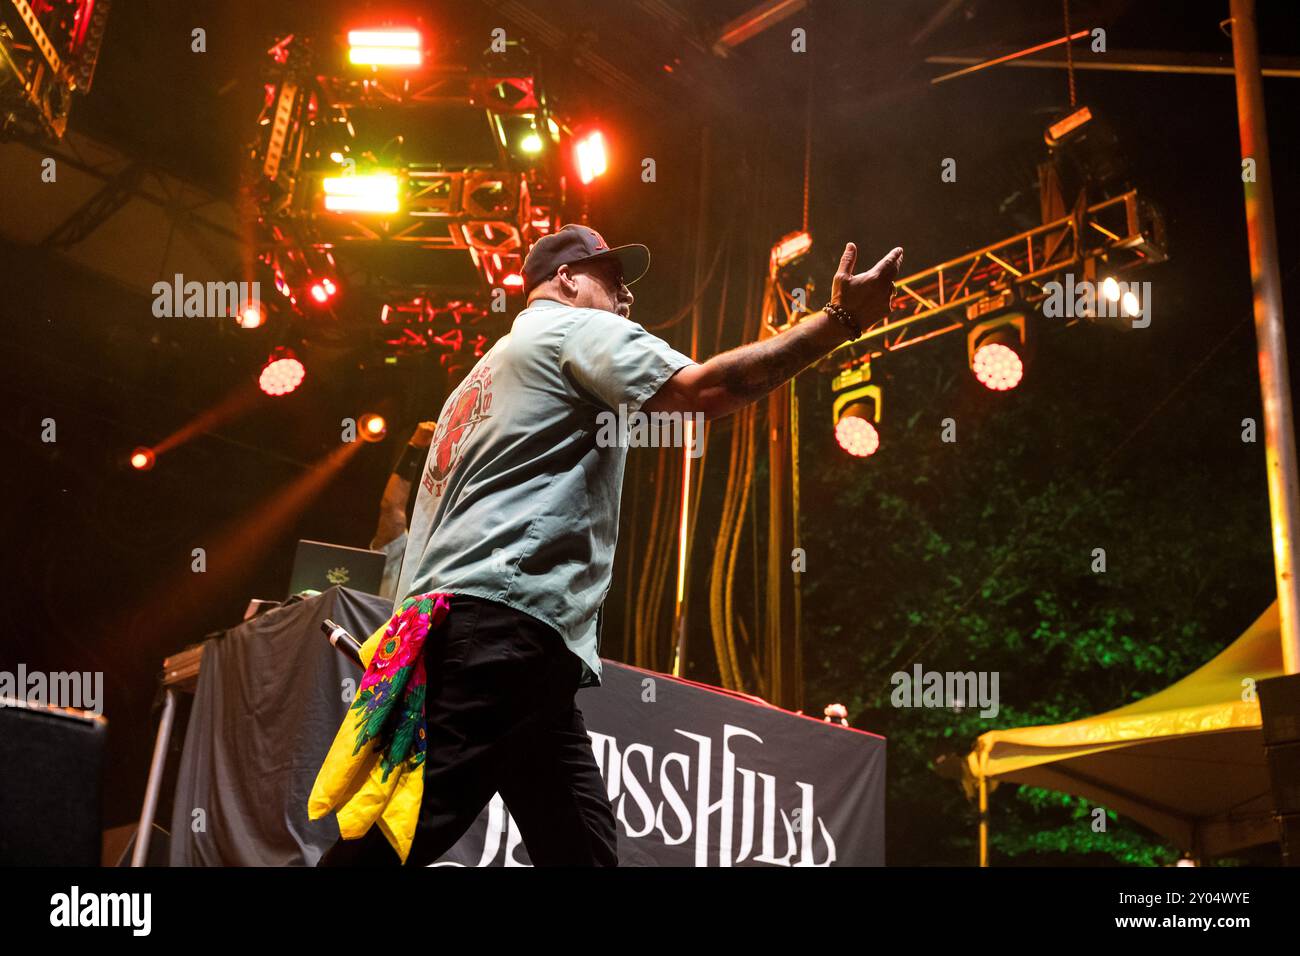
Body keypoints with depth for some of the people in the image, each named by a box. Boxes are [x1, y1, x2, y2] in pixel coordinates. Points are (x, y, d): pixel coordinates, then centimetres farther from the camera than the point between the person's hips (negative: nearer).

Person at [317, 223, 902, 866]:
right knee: (398, 837, -19)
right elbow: (702, 390, -11)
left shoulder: (489, 369, 34)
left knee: (582, 847, 5)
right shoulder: (577, 327, 6)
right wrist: (839, 320, -7)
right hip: (504, 618, -10)